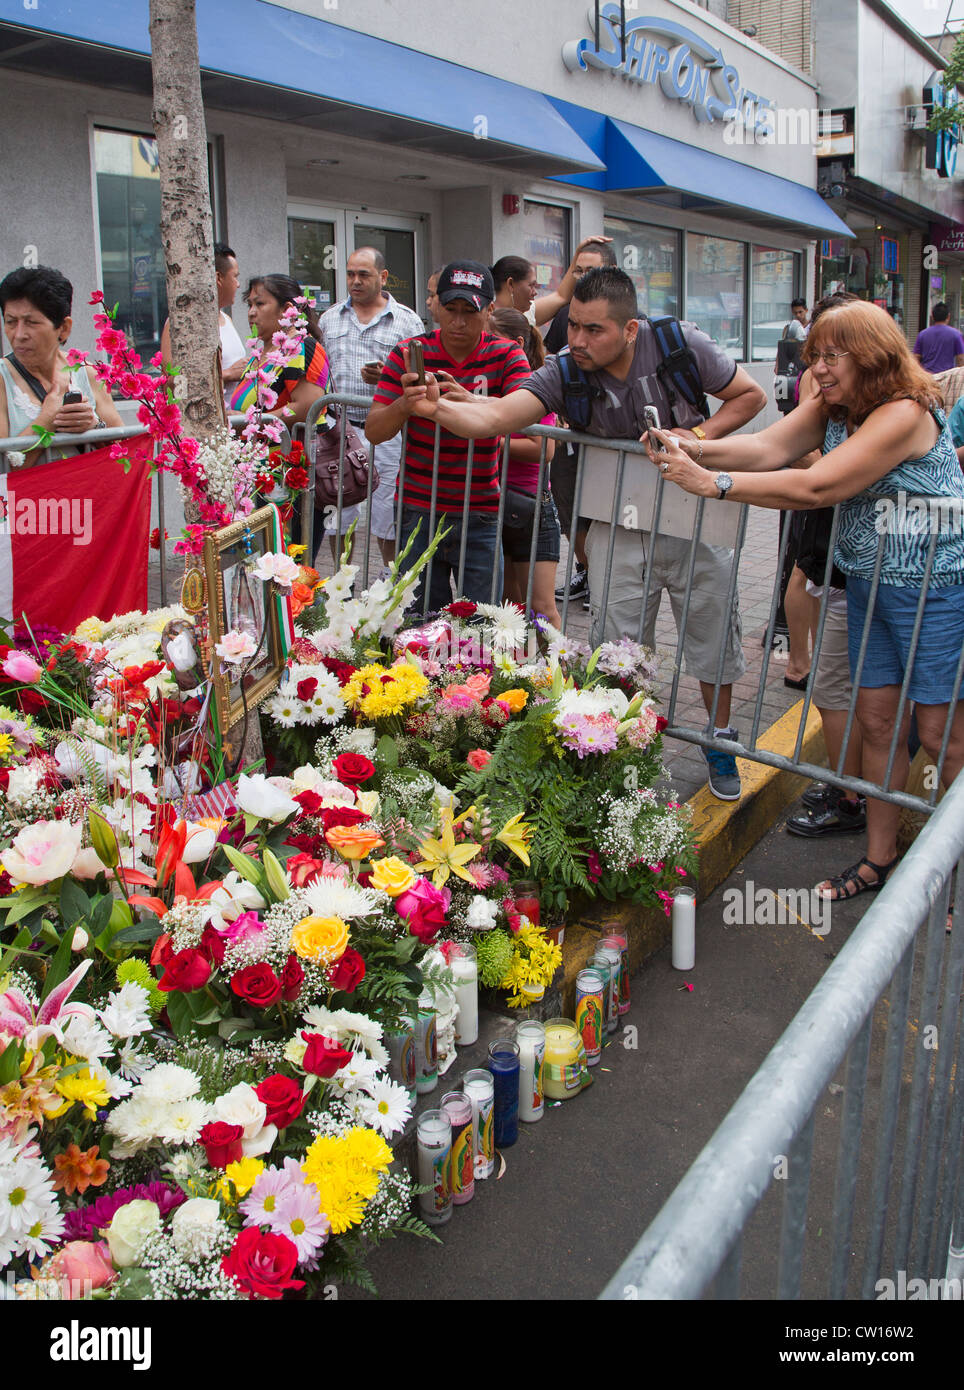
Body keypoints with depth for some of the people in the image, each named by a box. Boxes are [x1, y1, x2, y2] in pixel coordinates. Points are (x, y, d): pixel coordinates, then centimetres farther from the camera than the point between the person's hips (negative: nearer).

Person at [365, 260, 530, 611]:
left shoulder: (506, 355, 0)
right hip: (419, 511, 1)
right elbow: (373, 431, -5)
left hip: (480, 516, 0)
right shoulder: (408, 354, 0)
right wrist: (405, 404, -27)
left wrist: (467, 402, -36)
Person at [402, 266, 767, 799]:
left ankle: (720, 743, 34)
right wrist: (438, 408, -50)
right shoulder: (564, 374, -17)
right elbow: (494, 416, -31)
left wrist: (699, 435, -20)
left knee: (712, 635, 11)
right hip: (620, 525, 1)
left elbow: (751, 395, -4)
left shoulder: (679, 345, -17)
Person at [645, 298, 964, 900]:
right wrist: (693, 450, -23)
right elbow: (768, 448, -6)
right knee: (877, 720, 10)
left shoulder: (905, 413, -21)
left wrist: (713, 483, -28)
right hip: (868, 581, 8)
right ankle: (880, 857, 22)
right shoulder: (831, 408, 8)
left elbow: (817, 487, -29)